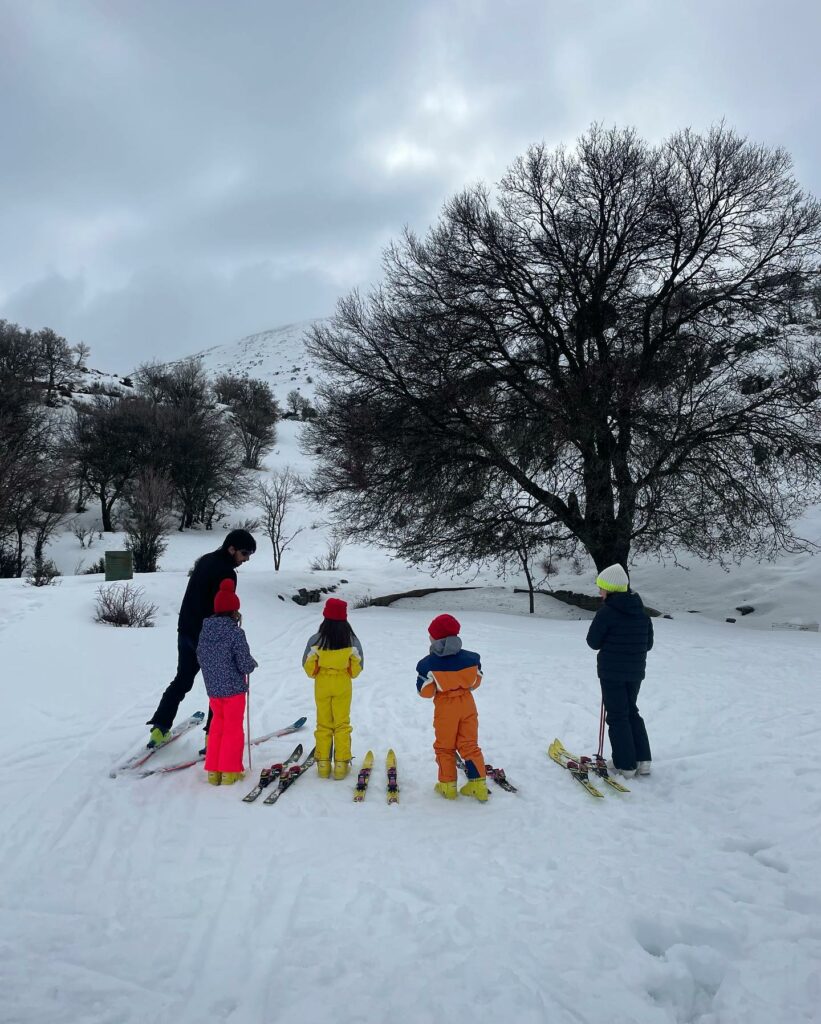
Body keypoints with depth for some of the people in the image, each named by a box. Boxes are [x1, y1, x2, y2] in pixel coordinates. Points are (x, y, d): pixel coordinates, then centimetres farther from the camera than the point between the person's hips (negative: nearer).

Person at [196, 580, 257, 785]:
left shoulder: (205, 630, -2)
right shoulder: (235, 633, -20)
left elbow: (200, 657, 7)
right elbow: (245, 664, -19)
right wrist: (252, 664, 3)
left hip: (212, 687, 6)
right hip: (234, 687, -5)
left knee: (217, 725, 20)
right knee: (233, 728, 9)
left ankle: (213, 770, 24)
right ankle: (229, 771, 15)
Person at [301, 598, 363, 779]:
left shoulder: (316, 640, -15)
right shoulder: (352, 640, -13)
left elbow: (308, 666, -4)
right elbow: (357, 666, -2)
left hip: (321, 685, 0)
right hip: (343, 685, 0)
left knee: (323, 724, 12)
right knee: (342, 724, 10)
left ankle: (323, 764, 17)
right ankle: (341, 764, 13)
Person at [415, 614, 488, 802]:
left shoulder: (428, 664, -18)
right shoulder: (470, 658, -8)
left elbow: (425, 691, -13)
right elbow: (476, 681, 5)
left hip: (445, 708, -3)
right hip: (467, 704, 3)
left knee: (444, 747, 13)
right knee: (469, 744, 12)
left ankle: (447, 785, 17)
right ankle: (478, 783, 12)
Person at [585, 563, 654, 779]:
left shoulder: (606, 612, -16)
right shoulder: (641, 611, 5)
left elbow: (593, 641, -9)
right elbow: (648, 643, 11)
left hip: (612, 672, -6)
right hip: (636, 672, 6)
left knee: (618, 717, 4)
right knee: (631, 712, 21)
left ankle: (625, 765, 9)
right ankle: (643, 759, 21)